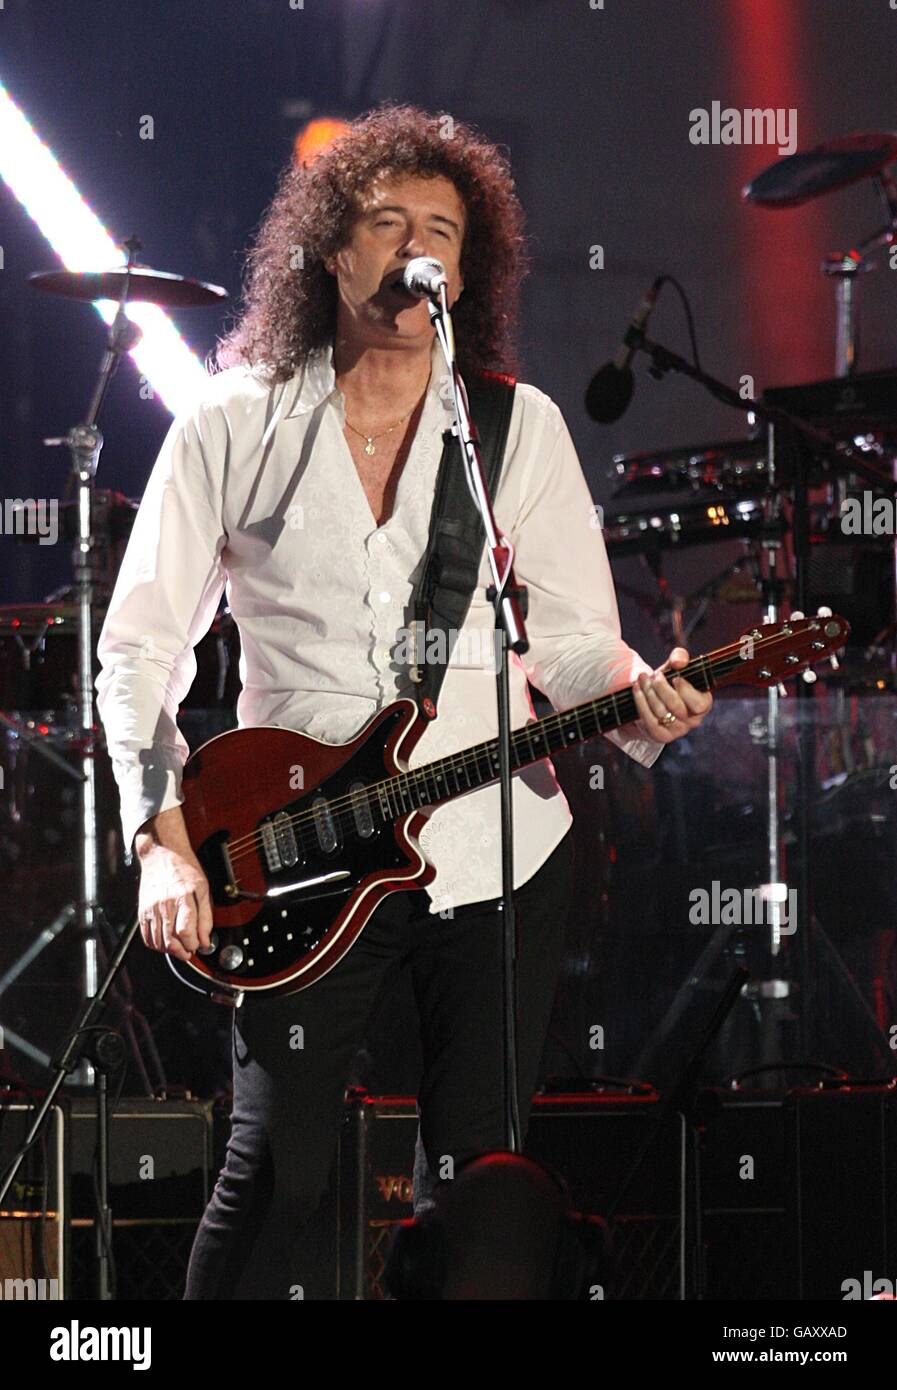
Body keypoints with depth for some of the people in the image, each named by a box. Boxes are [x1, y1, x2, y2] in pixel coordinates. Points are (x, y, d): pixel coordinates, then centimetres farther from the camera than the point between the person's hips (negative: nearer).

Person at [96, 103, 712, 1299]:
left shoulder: (519, 427, 4)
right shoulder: (233, 429, 1)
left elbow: (569, 635, 4)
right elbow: (139, 647, 1)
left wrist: (638, 699, -19)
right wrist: (164, 843, -11)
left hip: (496, 853, 2)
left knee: (474, 1180, 5)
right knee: (276, 1175, -4)